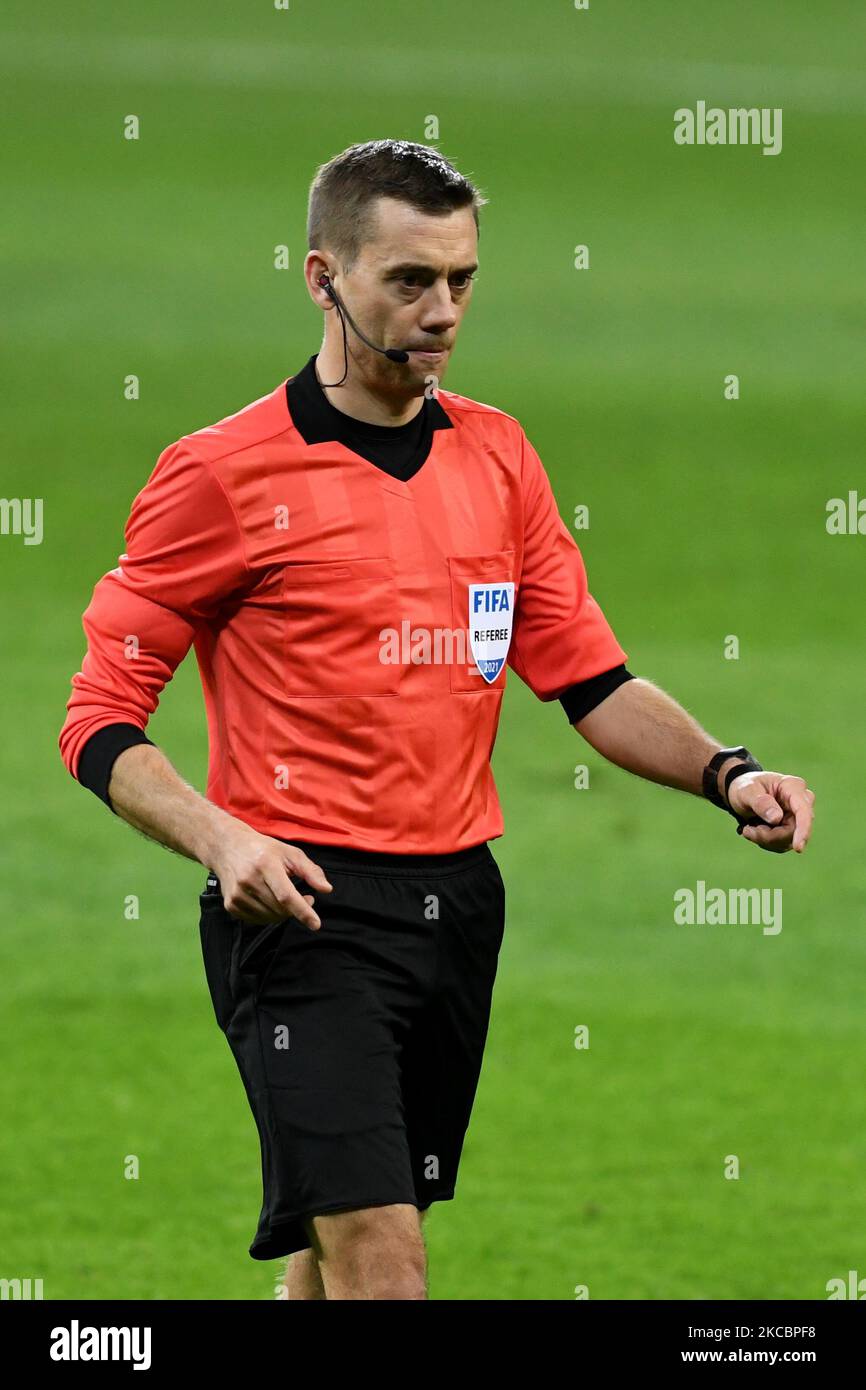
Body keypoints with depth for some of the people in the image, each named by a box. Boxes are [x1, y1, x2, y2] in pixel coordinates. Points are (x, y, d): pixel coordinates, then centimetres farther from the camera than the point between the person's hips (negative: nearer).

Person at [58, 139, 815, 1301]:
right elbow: (102, 722, -6)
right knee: (380, 1264, -16)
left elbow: (590, 680, 13)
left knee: (337, 1257, 12)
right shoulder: (224, 474, -7)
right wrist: (223, 840, -23)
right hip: (304, 903, -6)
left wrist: (725, 773, -5)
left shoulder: (498, 456, 11)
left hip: (459, 900, 6)